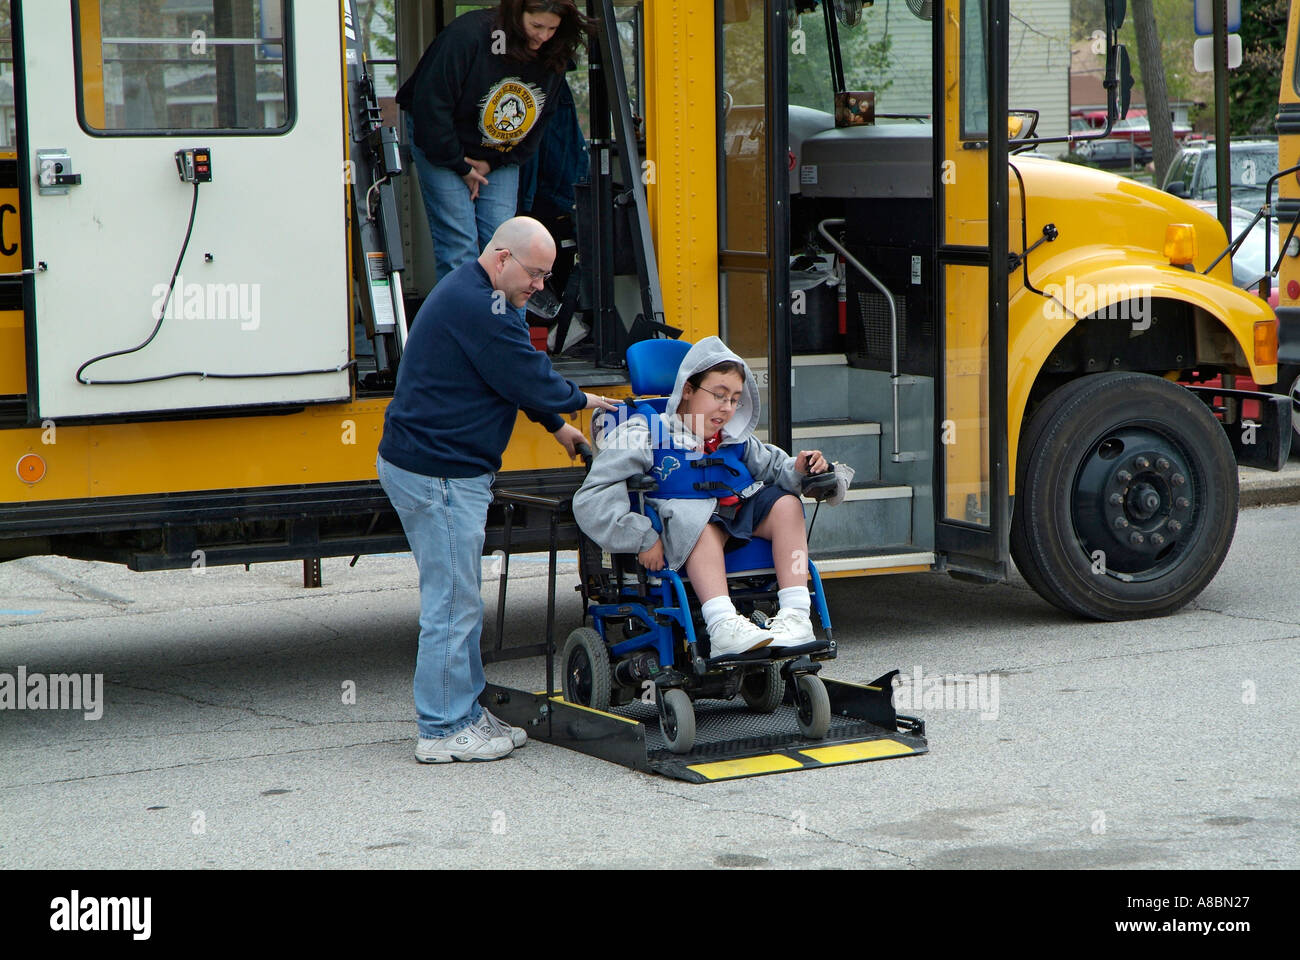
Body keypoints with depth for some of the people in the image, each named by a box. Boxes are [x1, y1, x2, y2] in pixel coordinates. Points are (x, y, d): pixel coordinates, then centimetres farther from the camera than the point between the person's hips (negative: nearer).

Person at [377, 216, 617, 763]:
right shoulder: (475, 307, -21)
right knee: (452, 604, -5)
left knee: (458, 601, 16)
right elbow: (529, 379, -17)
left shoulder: (471, 295, 15)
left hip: (425, 466, 11)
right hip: (439, 476, -11)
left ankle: (465, 714, 24)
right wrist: (578, 401, 2)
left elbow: (516, 372, 24)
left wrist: (555, 424, 23)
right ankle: (442, 731, 2)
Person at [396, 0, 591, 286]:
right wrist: (461, 167, -16)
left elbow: (537, 123, 4)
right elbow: (430, 106, -24)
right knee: (459, 244, -11)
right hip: (440, 144, -5)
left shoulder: (552, 58, -9)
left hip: (500, 156, 5)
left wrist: (493, 163, -7)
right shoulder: (468, 35, -27)